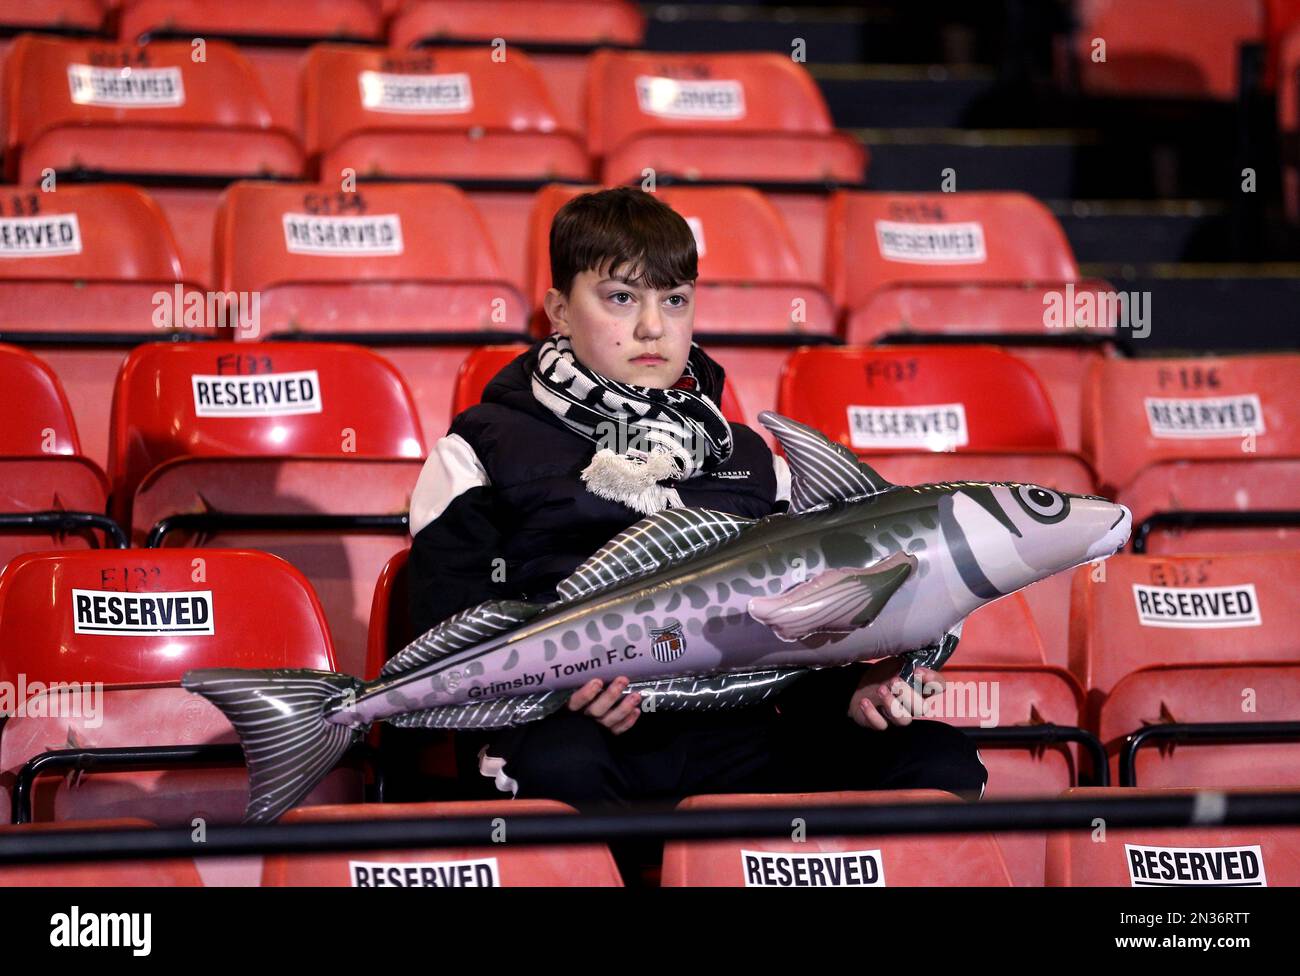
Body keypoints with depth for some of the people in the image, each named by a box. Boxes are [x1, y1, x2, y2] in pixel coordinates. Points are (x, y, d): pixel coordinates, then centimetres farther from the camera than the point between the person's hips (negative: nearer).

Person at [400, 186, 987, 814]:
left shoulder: (750, 462, 28)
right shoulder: (482, 451, 15)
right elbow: (449, 630, 4)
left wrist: (848, 693, 2)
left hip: (729, 733, 4)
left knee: (943, 762, -20)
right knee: (557, 766, -42)